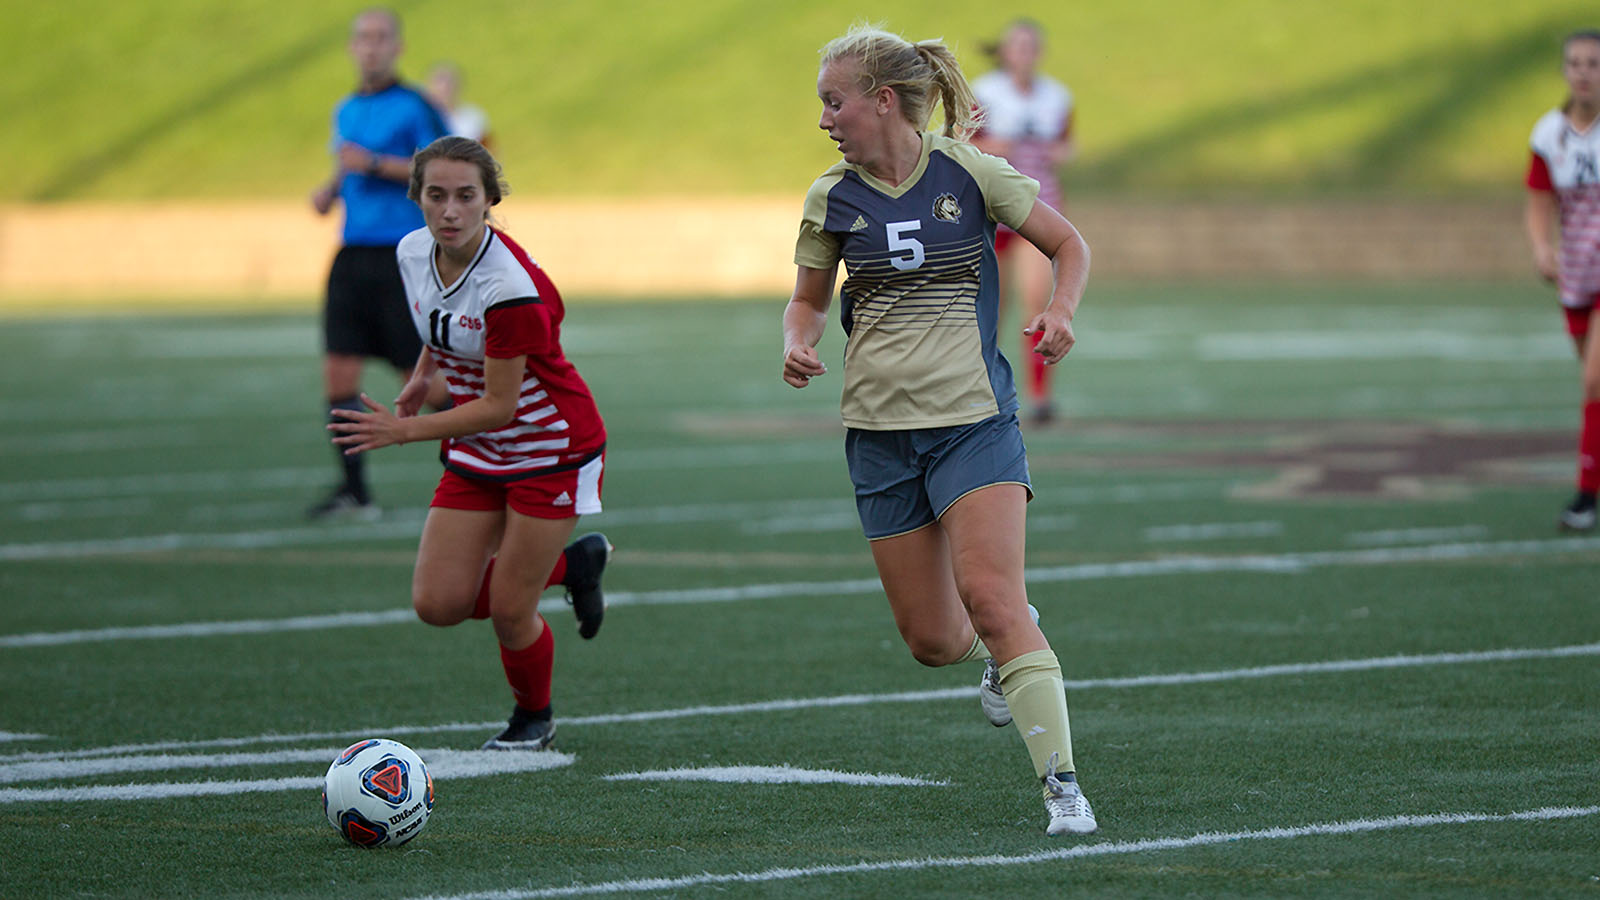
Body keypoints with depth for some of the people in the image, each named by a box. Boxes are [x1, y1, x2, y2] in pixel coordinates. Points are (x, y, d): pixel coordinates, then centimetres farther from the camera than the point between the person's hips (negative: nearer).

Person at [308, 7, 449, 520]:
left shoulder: (415, 107, -6)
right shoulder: (346, 112, 15)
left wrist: (375, 165, -17)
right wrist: (329, 191, 8)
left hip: (402, 258, -6)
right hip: (354, 254, 6)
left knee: (420, 377, -3)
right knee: (338, 371, -3)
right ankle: (353, 489, 1)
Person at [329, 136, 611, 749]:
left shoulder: (509, 286, -30)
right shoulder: (413, 252, -8)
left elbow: (499, 406, -25)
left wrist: (403, 431, -27)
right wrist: (424, 374, 15)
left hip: (550, 447, -7)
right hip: (477, 454, 7)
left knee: (508, 611, -5)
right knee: (438, 604, -2)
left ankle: (534, 718, 27)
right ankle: (571, 564, 23)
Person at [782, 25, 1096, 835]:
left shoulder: (968, 174, -4)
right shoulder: (832, 198, 3)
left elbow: (1067, 243, 7)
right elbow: (808, 298, 16)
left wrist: (1059, 312, -12)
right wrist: (798, 344, -6)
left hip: (973, 418, -3)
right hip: (880, 429, 4)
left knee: (990, 599, -21)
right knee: (932, 639, 5)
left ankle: (1061, 784, -20)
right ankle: (1004, 654, 41)